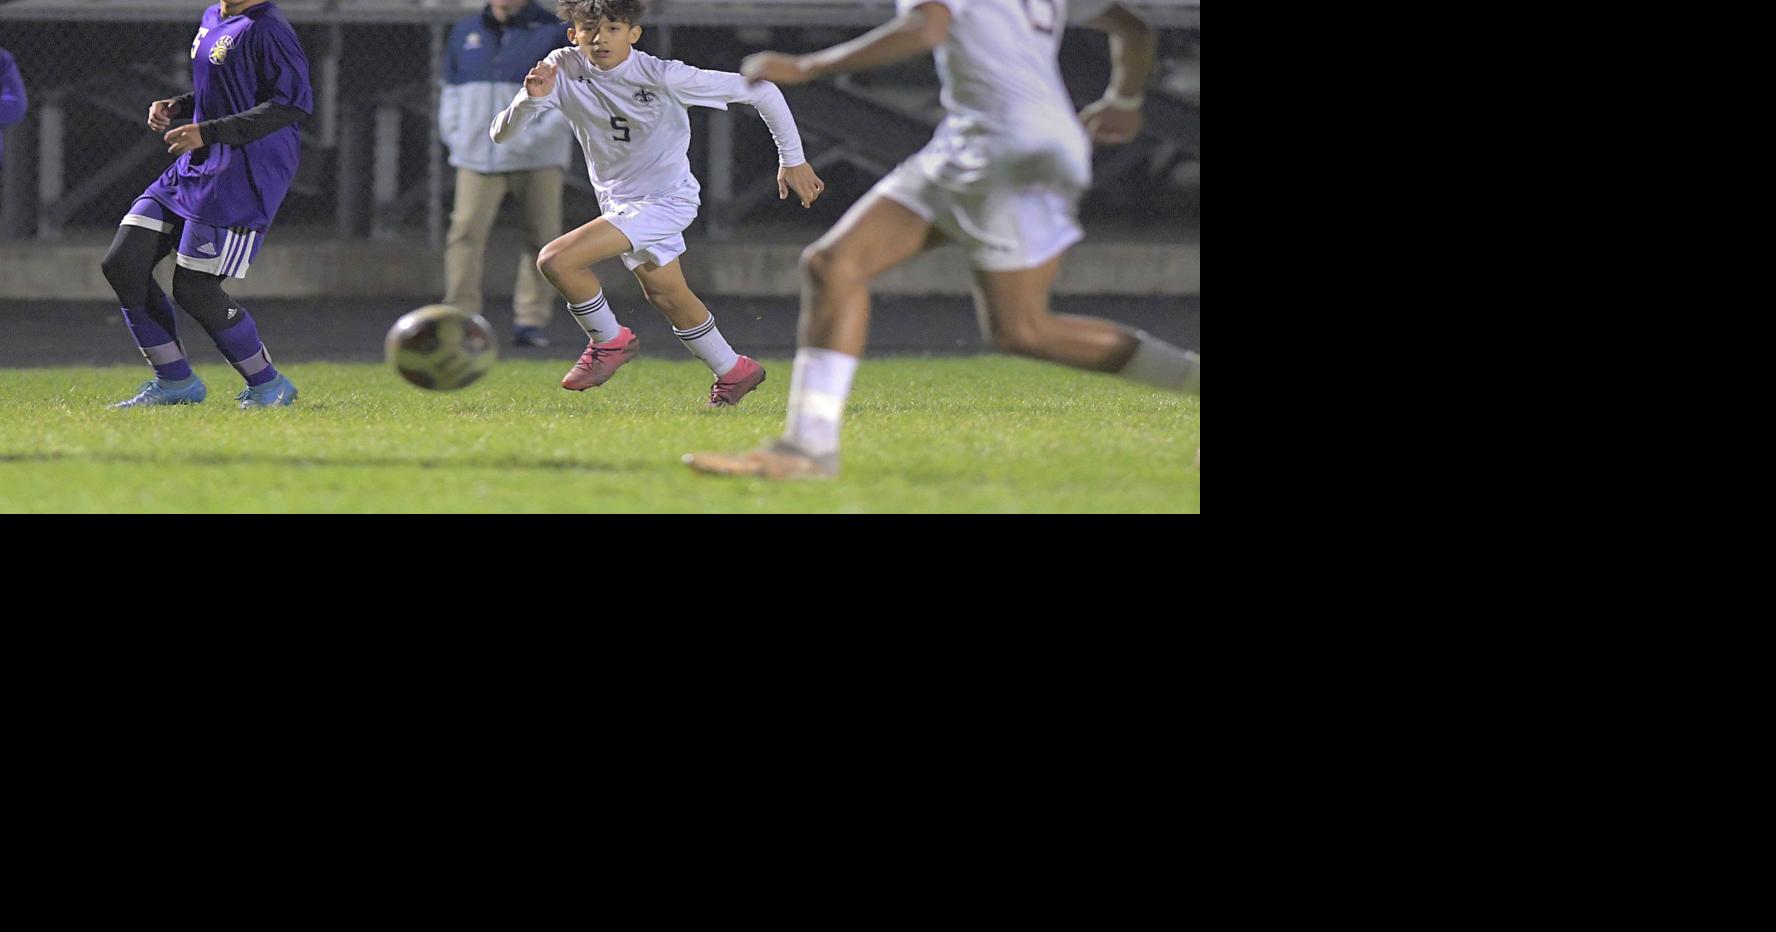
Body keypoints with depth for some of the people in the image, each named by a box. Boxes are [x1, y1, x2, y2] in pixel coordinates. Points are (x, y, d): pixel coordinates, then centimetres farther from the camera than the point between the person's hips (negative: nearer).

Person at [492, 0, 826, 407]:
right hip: (618, 201, 7)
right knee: (666, 296, 19)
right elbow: (502, 134, -14)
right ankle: (734, 372, 40)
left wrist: (792, 160, -10)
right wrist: (531, 99, -34)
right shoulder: (563, 71, -12)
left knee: (557, 260, -20)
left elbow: (760, 91, -16)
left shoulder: (661, 77, -24)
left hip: (665, 200, -7)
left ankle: (609, 341, 3)